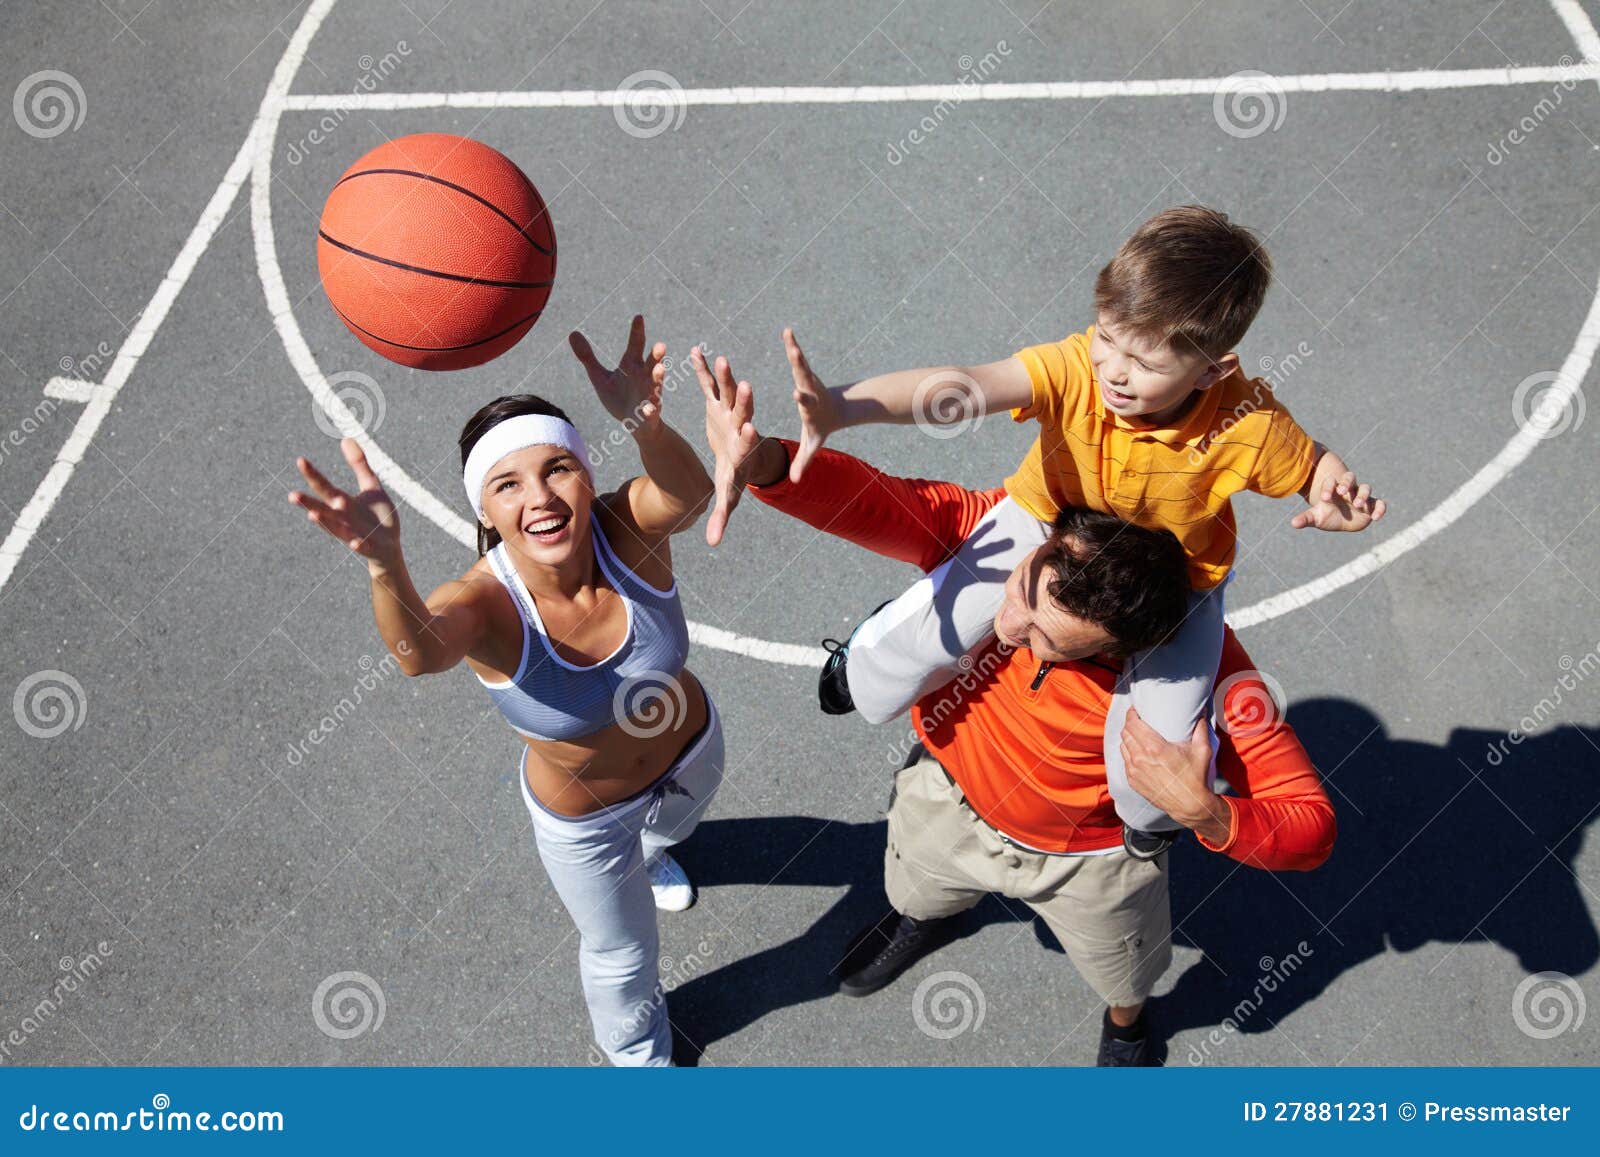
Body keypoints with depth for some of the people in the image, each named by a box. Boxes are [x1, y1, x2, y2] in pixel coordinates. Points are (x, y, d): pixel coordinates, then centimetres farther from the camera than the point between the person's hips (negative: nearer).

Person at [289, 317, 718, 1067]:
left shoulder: (627, 528, -34)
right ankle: (635, 1050, 60)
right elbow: (419, 654, -61)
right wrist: (385, 563, -82)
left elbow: (689, 494, -57)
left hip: (691, 752, 2)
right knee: (622, 954, 23)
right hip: (583, 817, -2)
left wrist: (644, 421, -79)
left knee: (665, 831, 38)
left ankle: (646, 852, 78)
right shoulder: (487, 604, -38)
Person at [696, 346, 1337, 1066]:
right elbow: (870, 499, -39)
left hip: (1085, 862, -1)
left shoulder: (1199, 668, -41)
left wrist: (1202, 814, -55)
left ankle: (1126, 1026, 72)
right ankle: (921, 922, 76)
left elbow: (1310, 828, -35)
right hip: (953, 798, 2)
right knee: (914, 894, 37)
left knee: (1123, 980, 33)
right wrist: (765, 463, -61)